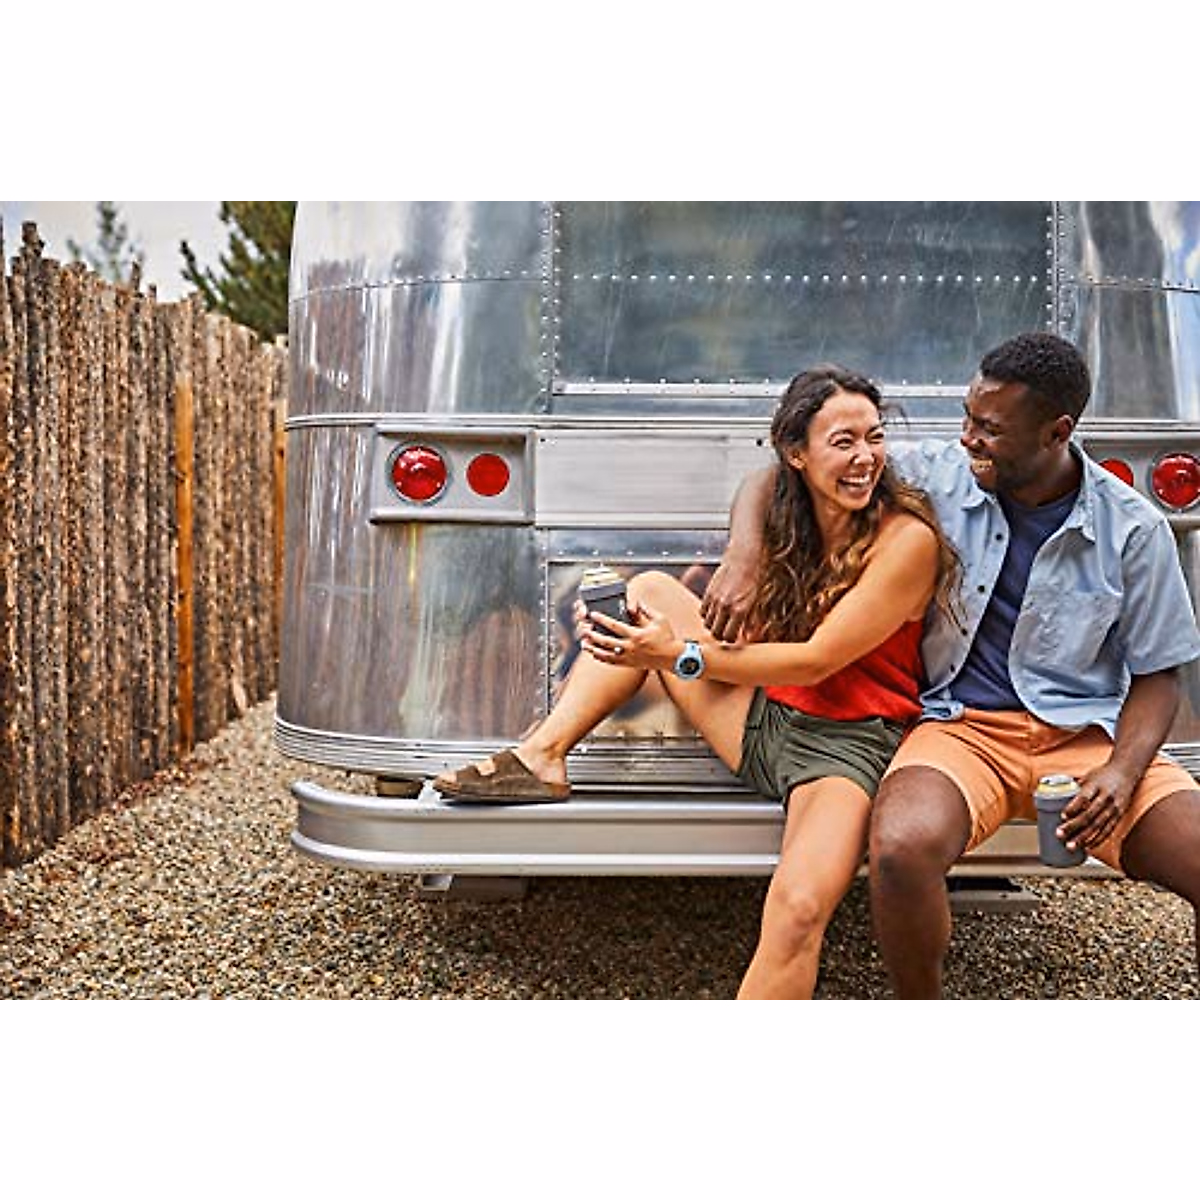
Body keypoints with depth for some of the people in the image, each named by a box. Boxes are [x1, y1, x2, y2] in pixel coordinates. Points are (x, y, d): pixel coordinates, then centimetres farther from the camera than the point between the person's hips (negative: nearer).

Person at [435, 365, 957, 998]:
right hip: (763, 717, 7)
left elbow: (816, 660, -17)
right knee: (650, 590, 3)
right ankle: (540, 757, -6)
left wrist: (680, 655, -16)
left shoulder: (907, 537, -13)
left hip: (846, 744, -7)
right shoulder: (785, 519, 6)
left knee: (798, 911, -33)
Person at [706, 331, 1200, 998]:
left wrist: (1123, 771, -13)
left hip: (1088, 730, 1)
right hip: (963, 724, -1)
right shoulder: (936, 476, -1)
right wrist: (741, 562, -15)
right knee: (901, 848, -34)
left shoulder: (1133, 528, 0)